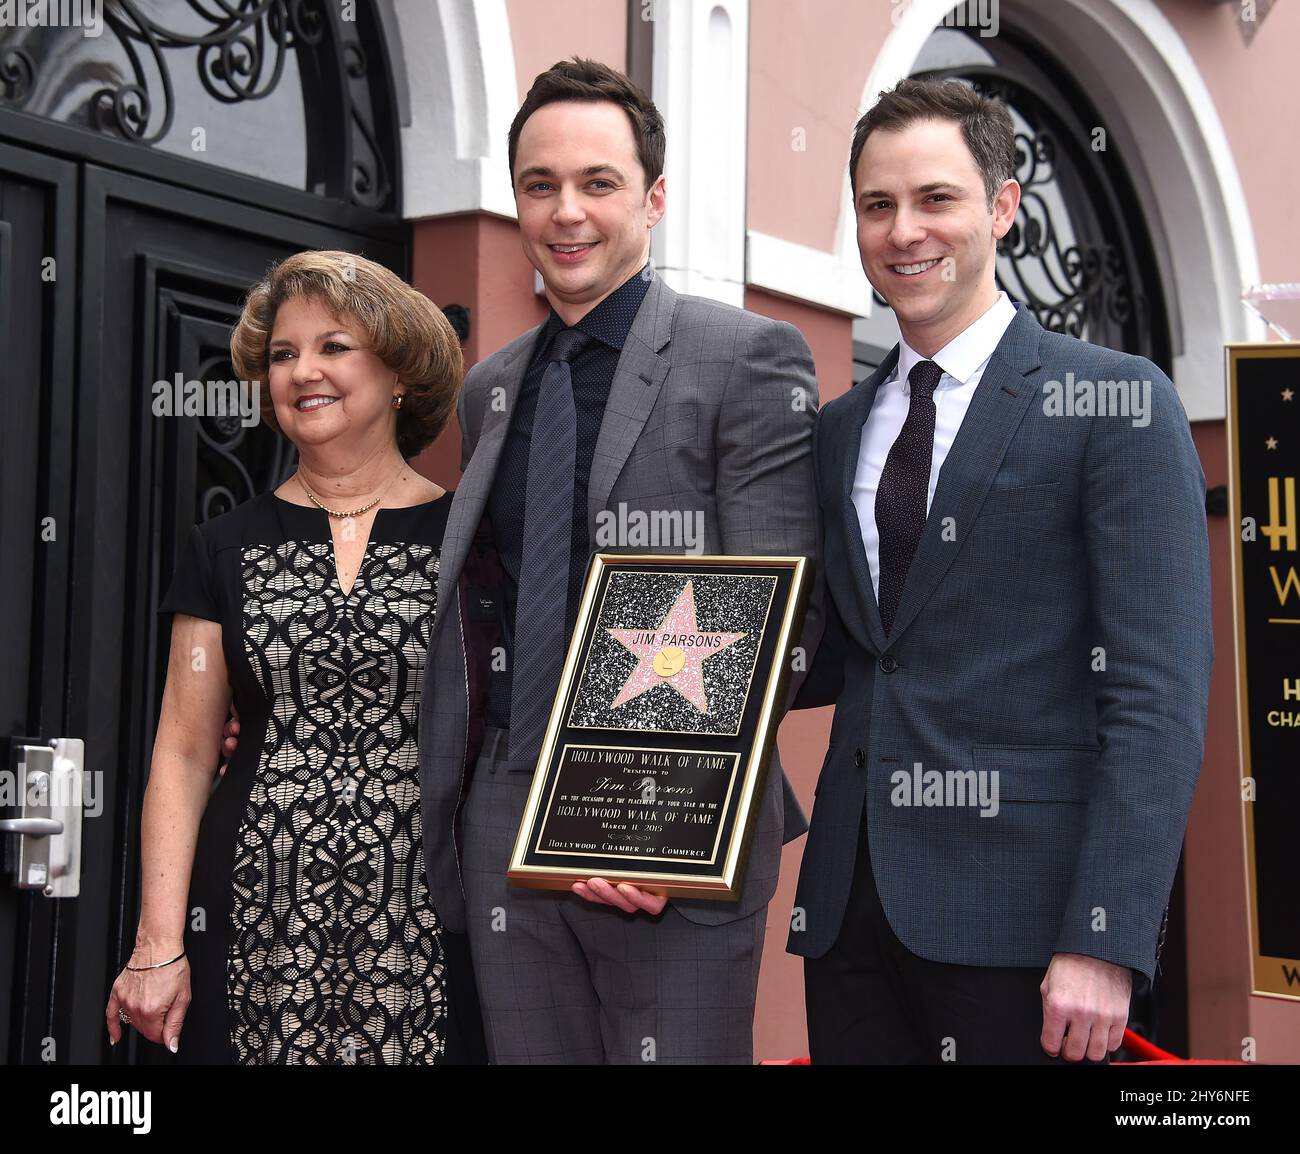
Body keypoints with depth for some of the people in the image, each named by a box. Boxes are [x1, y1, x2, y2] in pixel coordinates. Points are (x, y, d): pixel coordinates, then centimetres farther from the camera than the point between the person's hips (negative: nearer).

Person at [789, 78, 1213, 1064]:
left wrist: (1106, 944, -18)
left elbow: (1157, 696, -11)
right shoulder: (839, 430, 13)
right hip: (852, 903, 5)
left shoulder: (1117, 402, -5)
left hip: (1019, 916, -5)